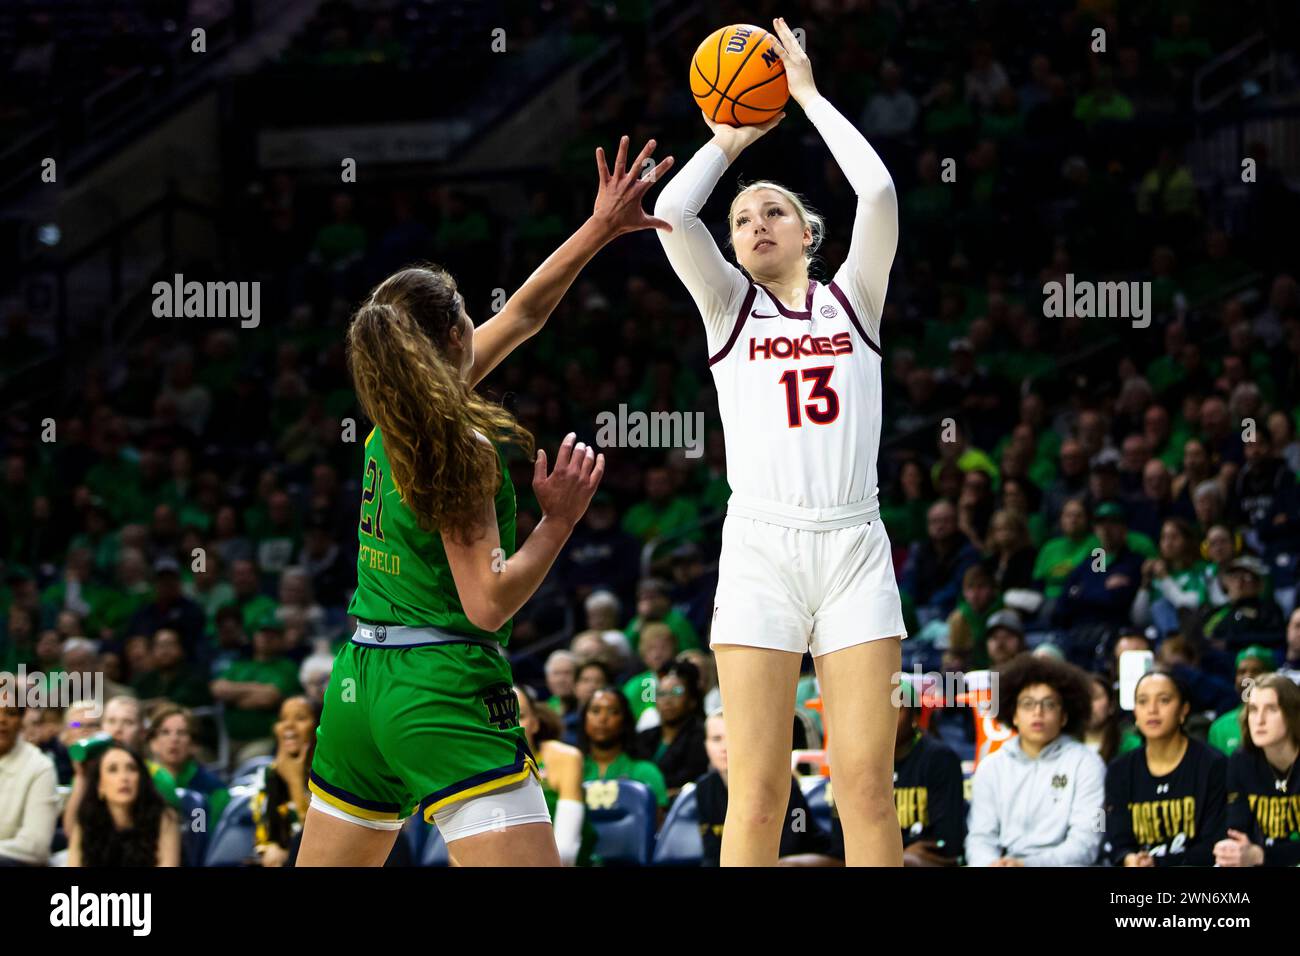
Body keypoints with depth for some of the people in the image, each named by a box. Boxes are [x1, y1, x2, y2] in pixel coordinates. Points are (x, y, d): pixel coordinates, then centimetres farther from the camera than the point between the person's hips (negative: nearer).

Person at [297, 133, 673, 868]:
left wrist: (600, 229, 18)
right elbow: (487, 603, -16)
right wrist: (560, 520, -9)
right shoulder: (461, 449, -13)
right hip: (444, 693, -9)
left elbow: (522, 316, 16)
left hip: (360, 685, 9)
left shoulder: (396, 416, 9)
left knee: (329, 866, 16)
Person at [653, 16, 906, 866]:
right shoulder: (729, 306, 14)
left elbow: (879, 192, -2)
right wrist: (730, 139, 11)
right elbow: (671, 213, -3)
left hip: (855, 545, 0)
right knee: (758, 795, -8)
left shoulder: (853, 297, 14)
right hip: (761, 545, 0)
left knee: (867, 787, -5)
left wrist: (809, 95, 8)